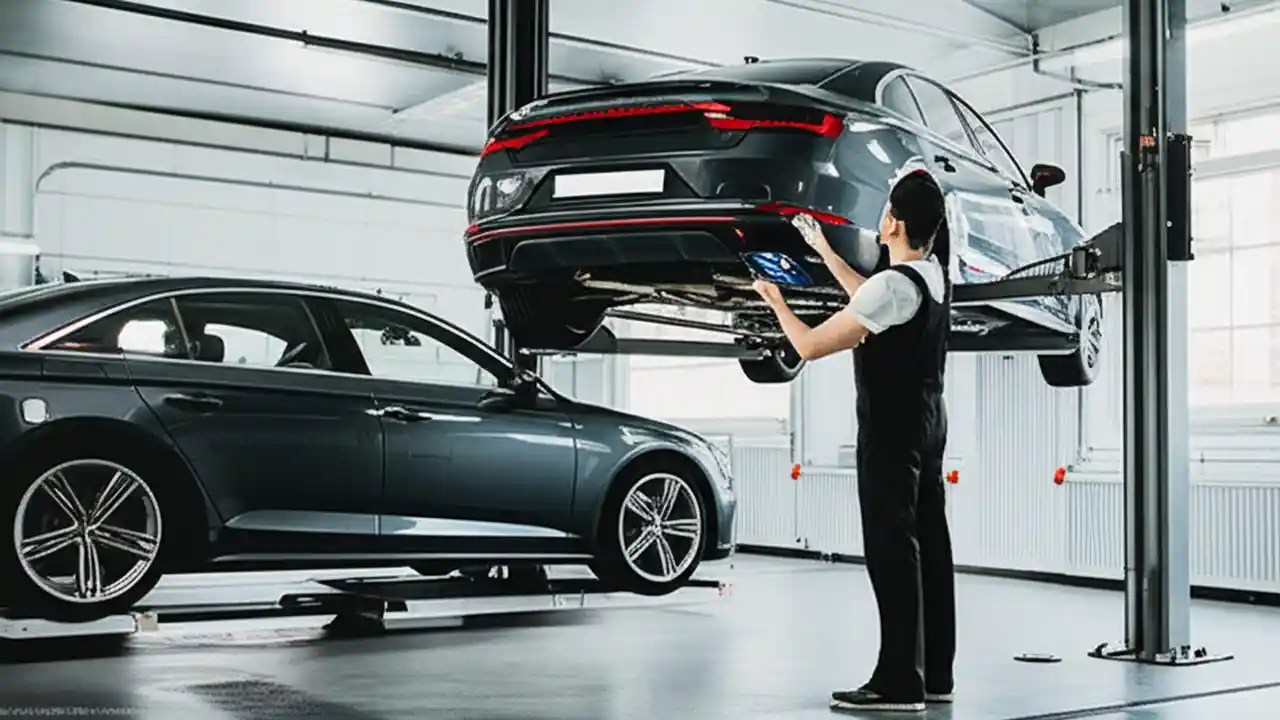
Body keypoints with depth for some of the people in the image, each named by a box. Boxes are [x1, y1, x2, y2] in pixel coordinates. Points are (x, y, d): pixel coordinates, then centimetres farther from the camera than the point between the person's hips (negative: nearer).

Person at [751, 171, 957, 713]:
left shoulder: (894, 284, -21)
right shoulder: (933, 273, 6)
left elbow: (810, 345, -17)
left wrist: (775, 301, 1)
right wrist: (822, 250, 30)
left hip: (891, 429, -9)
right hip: (927, 421, 9)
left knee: (891, 550, -7)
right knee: (928, 543, 10)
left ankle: (899, 681, -5)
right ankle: (934, 673, 16)